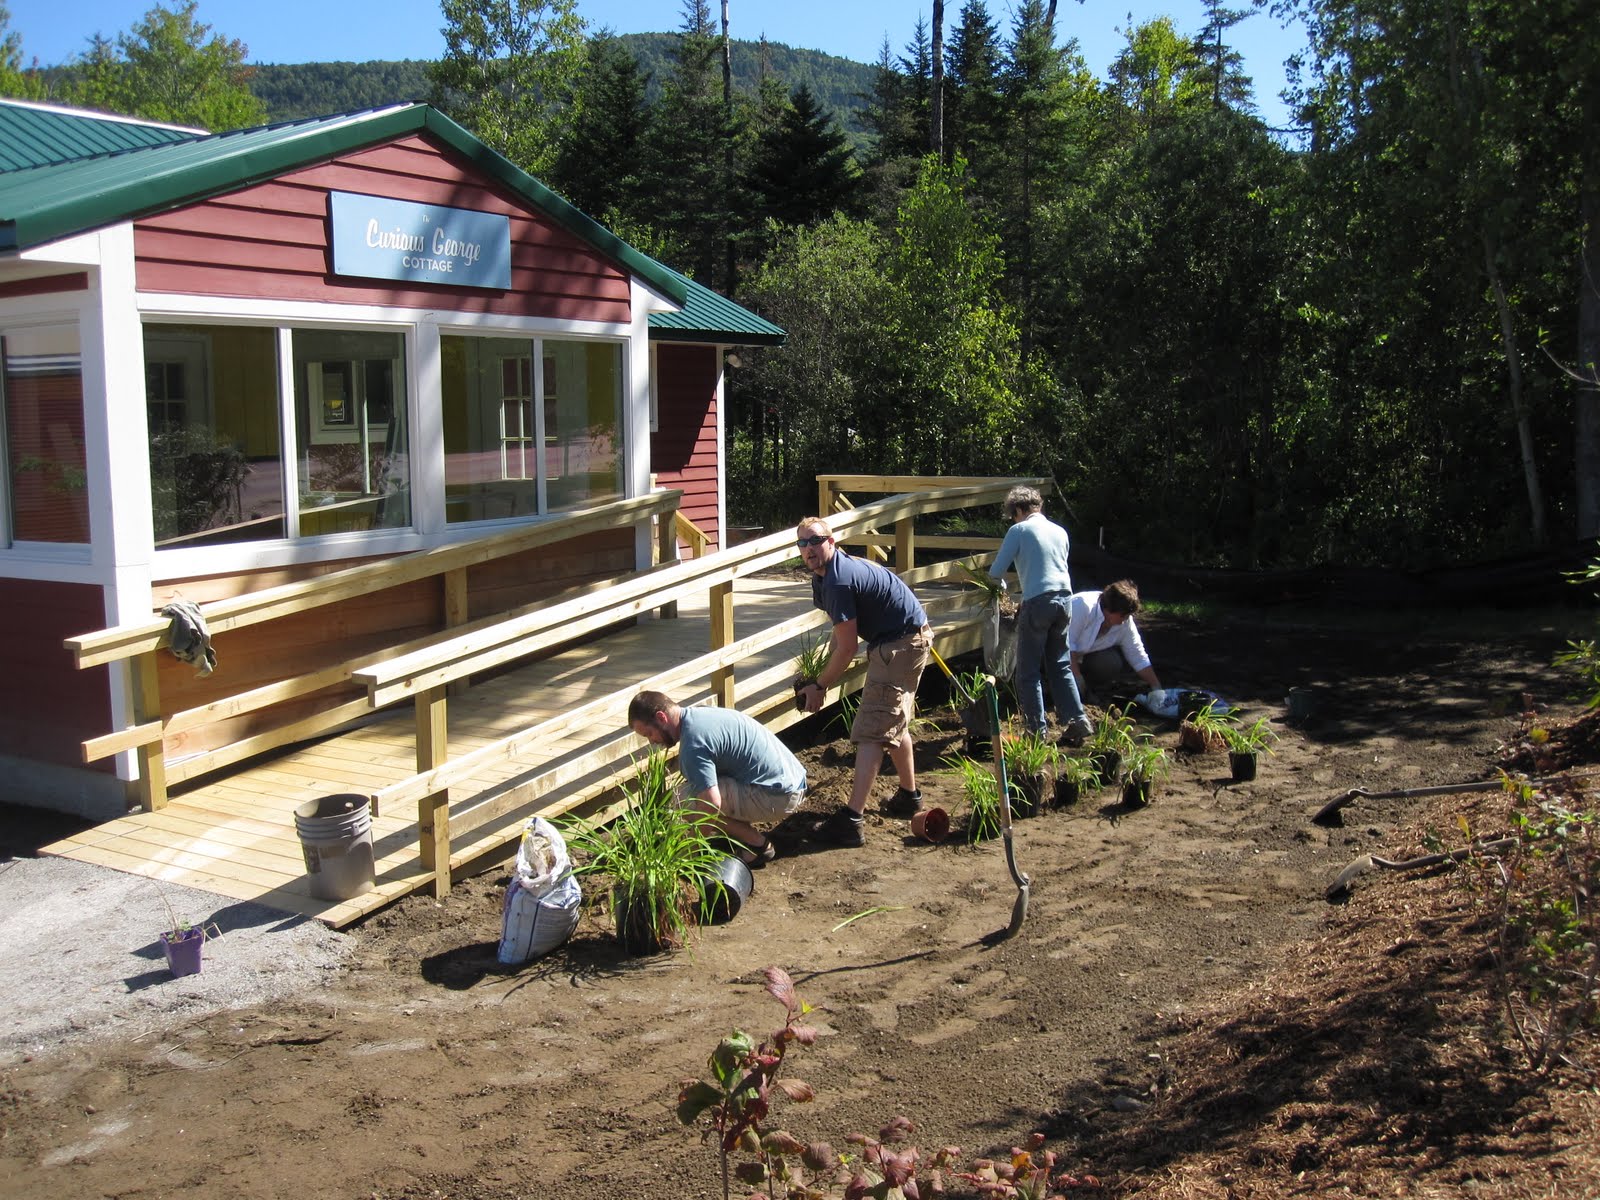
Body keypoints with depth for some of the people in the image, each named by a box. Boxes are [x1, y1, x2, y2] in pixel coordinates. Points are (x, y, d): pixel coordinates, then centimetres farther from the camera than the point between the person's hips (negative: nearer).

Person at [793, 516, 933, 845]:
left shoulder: (837, 582, -25)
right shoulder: (824, 574, 8)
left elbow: (847, 648, -20)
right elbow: (841, 636, 18)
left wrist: (819, 686, -9)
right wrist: (823, 676, 13)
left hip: (901, 645, -11)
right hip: (910, 637, 11)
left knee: (872, 731, -15)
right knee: (894, 722, 24)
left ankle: (851, 819, -19)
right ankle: (909, 795, 41)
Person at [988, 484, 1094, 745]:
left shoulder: (1019, 530, -2)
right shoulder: (1060, 531, 15)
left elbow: (996, 572, -1)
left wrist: (1000, 583, 22)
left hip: (1037, 602, -6)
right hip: (1064, 599, 6)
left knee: (1028, 672, 3)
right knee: (1061, 665, 16)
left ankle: (1037, 730, 3)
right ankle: (1077, 720, 9)